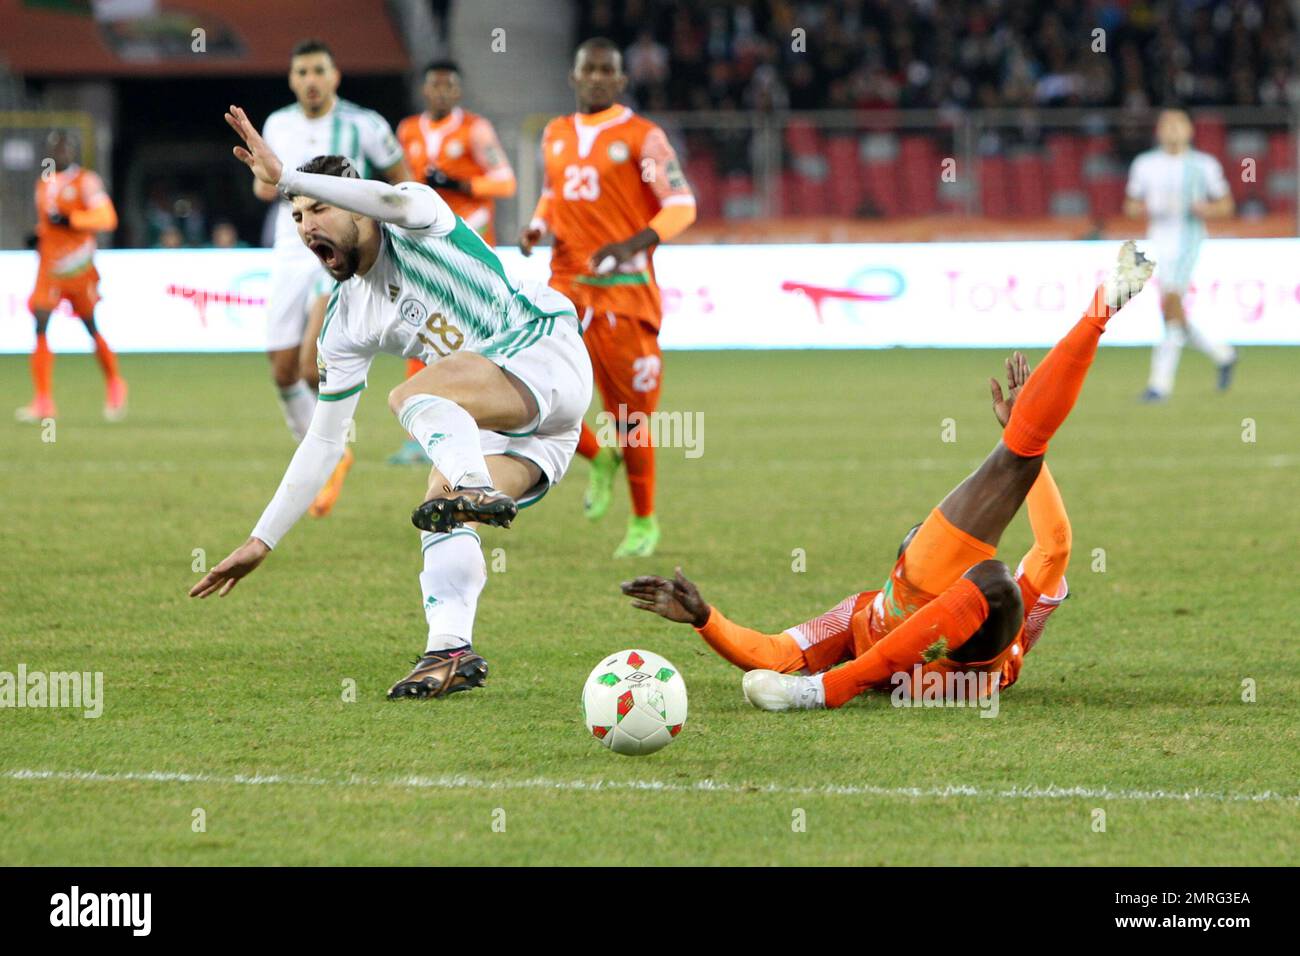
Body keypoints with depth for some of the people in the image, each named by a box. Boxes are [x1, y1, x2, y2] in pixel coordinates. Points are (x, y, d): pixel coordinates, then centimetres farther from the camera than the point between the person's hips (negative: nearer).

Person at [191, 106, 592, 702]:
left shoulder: (418, 223, -4)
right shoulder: (345, 325, 11)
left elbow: (395, 202, -32)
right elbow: (323, 440, 15)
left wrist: (284, 177, -34)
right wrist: (263, 540, 11)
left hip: (547, 358, -8)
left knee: (411, 394, -31)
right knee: (442, 519, -14)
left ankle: (480, 493, -55)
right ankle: (451, 653, -24)